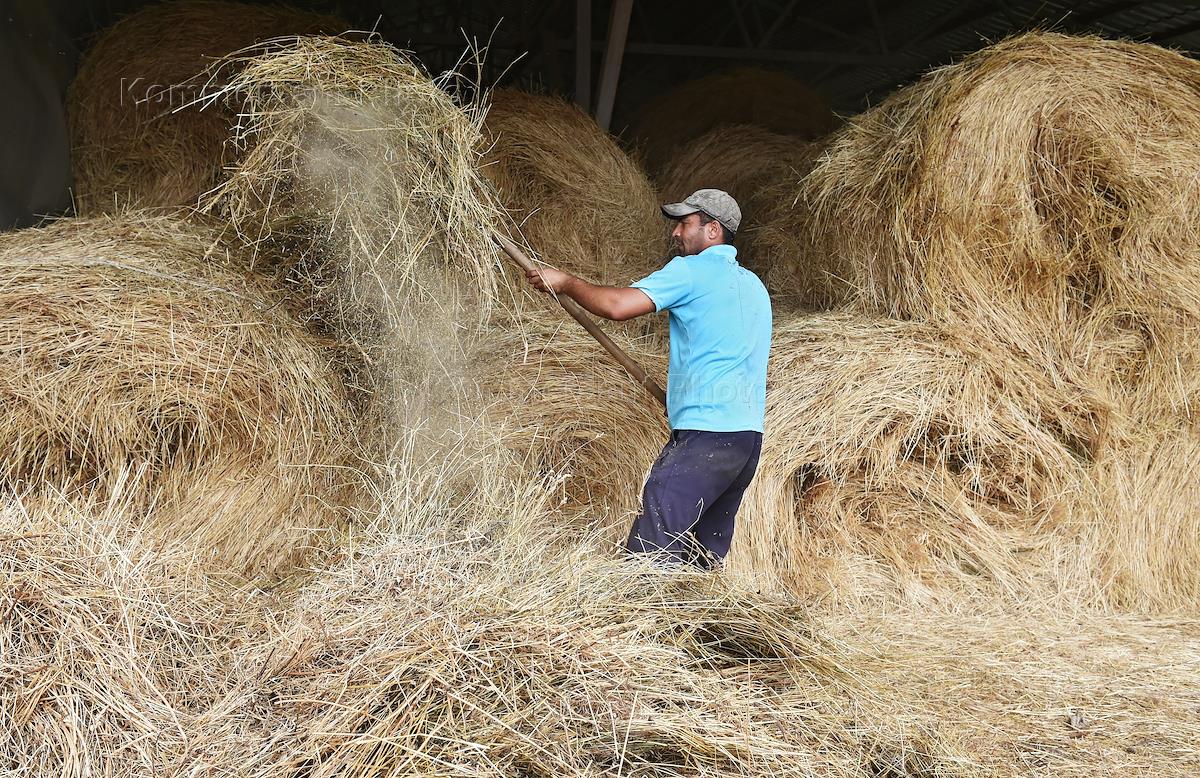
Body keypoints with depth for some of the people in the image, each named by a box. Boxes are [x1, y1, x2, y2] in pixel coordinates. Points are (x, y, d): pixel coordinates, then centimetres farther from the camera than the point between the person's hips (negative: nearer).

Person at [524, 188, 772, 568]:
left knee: (650, 553, -12)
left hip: (704, 435, -9)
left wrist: (565, 281, 0)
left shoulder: (691, 270, -4)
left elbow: (617, 305, -14)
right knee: (708, 558, 13)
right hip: (750, 437, 9)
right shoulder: (754, 286, 23)